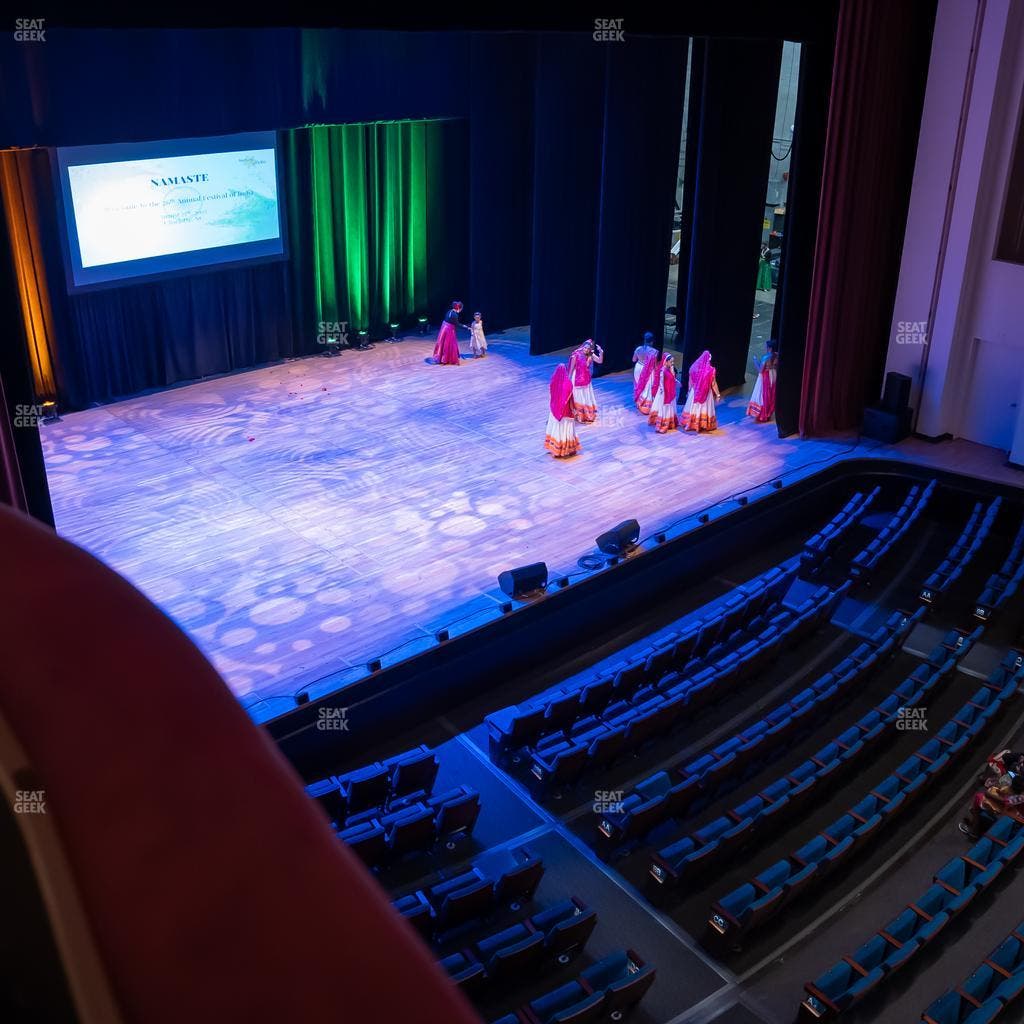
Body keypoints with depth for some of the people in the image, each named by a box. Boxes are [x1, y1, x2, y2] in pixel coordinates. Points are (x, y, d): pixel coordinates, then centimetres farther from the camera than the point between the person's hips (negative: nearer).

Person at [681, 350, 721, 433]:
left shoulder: (694, 367, -7)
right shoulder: (710, 370, -15)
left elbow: (690, 382, 2)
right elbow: (713, 384, -10)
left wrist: (689, 391, 16)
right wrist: (718, 394, 1)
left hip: (694, 392, 2)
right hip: (706, 393, -2)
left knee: (693, 408, 12)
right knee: (704, 409, 8)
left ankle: (689, 424, 16)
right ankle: (703, 425, 12)